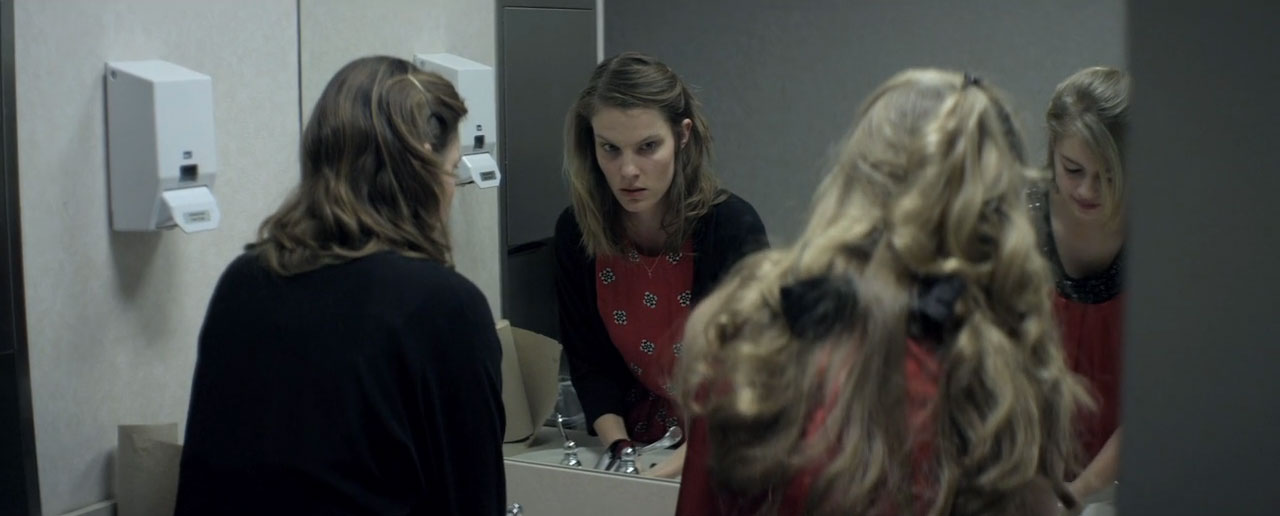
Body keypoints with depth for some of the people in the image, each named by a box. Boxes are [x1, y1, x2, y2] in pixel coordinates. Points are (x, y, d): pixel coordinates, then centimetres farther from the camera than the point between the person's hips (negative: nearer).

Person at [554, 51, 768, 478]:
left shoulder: (734, 229, -17)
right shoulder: (577, 234, -6)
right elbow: (590, 363, 0)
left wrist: (676, 468, -28)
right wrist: (619, 453, -13)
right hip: (641, 440, 3)